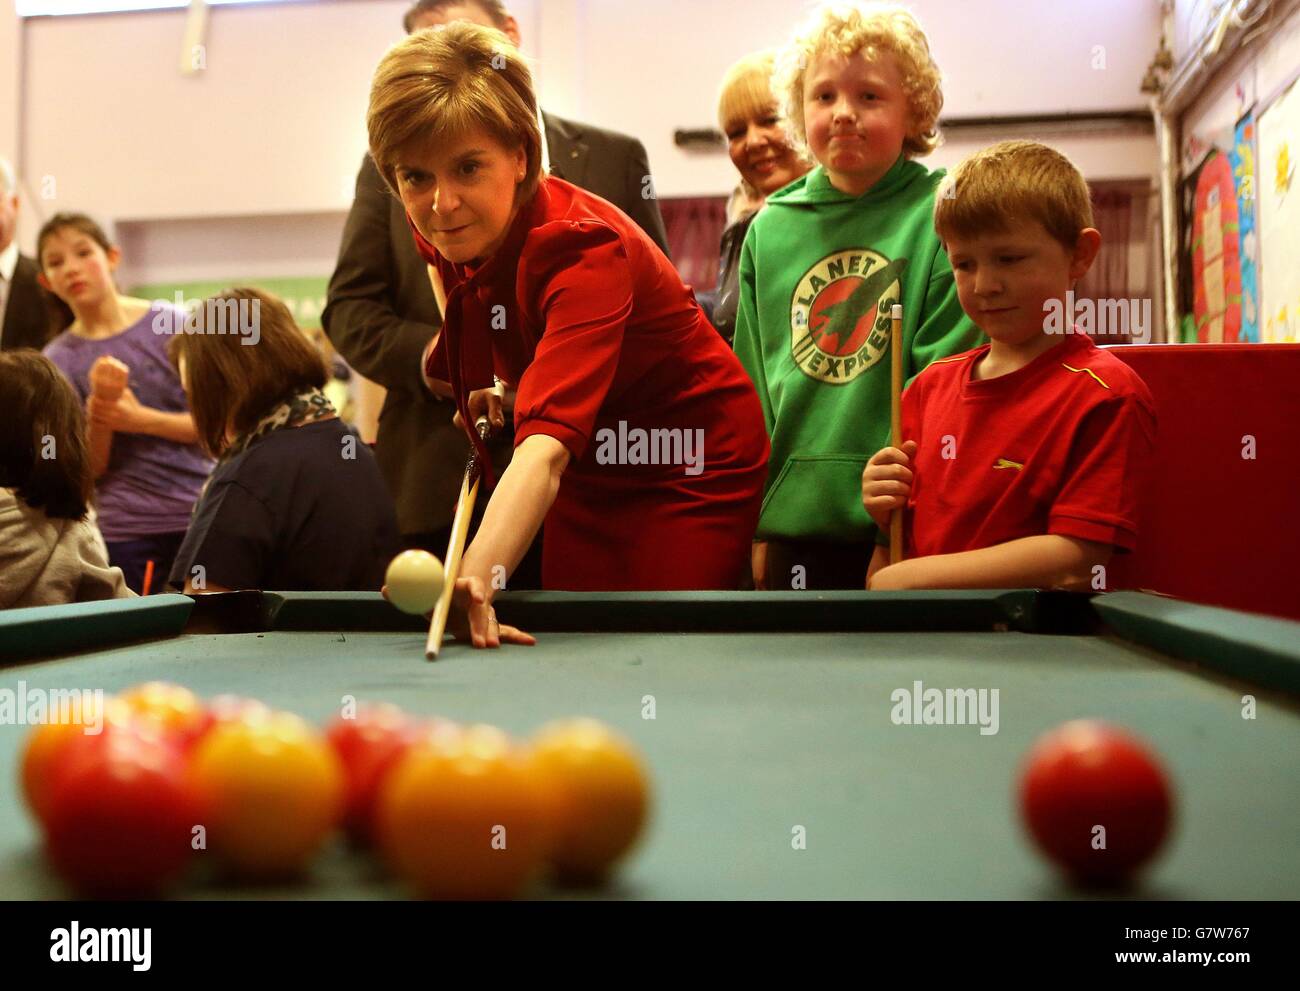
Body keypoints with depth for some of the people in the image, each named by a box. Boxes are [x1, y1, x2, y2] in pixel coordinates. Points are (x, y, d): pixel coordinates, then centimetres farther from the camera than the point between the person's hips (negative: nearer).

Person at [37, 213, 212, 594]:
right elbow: (90, 469, 0)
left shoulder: (170, 323, 0)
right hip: (123, 531, 1)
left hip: (198, 515, -1)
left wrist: (142, 419, -12)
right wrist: (99, 406, -17)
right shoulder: (58, 361, 4)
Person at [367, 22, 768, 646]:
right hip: (588, 470, 7)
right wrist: (479, 383, -1)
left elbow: (547, 443, -48)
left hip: (688, 472, -7)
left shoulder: (583, 250, -33)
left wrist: (477, 578, -62)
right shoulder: (444, 233, -10)